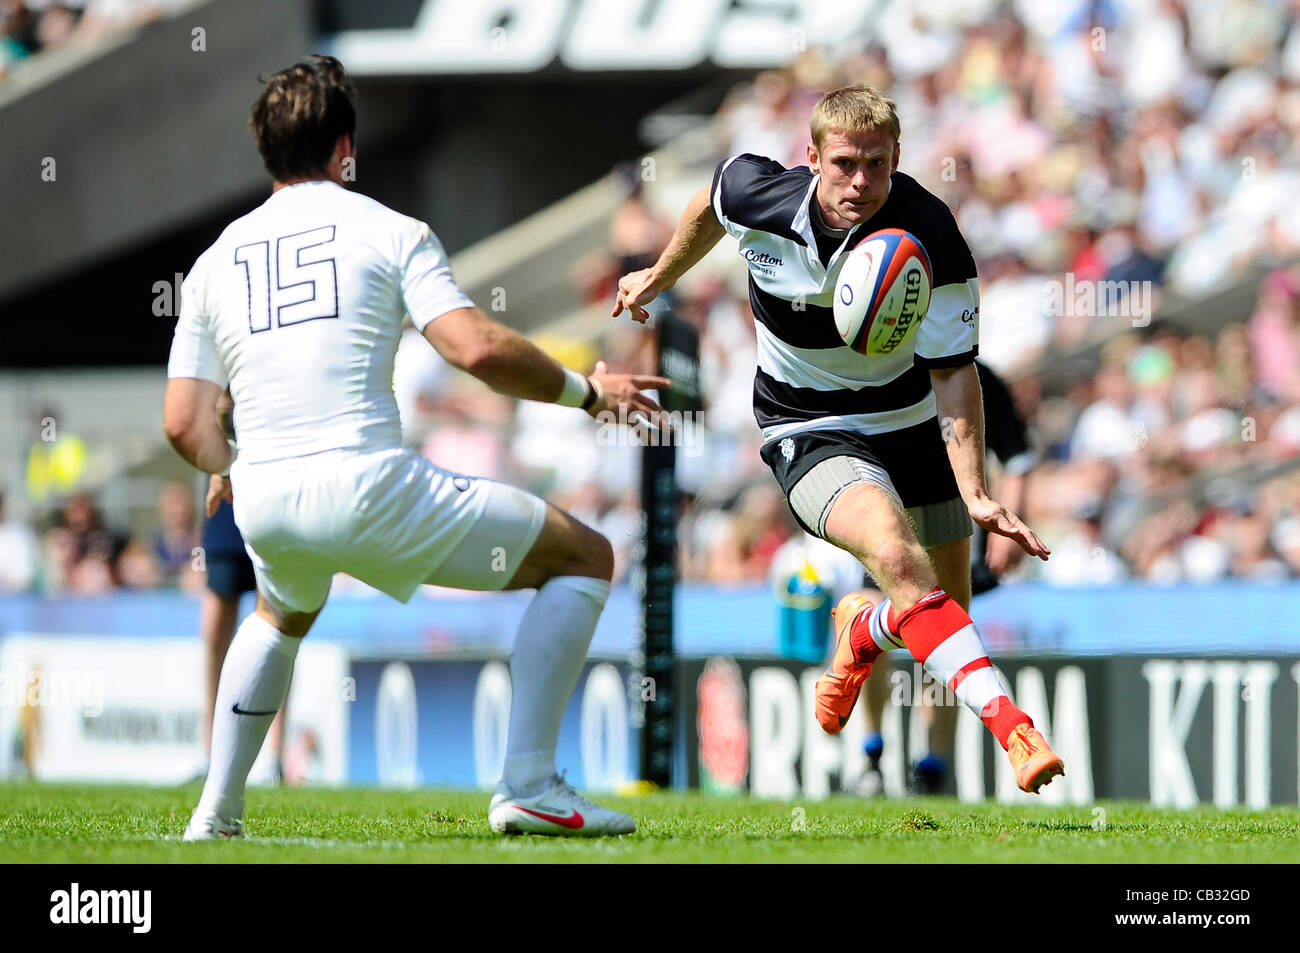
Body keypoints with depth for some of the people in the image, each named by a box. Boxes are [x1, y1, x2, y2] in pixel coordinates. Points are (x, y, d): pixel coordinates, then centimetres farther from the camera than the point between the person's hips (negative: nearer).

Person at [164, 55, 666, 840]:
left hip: (263, 504, 6)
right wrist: (586, 391, 4)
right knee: (585, 558, 7)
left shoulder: (215, 261, 16)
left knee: (282, 616, 41)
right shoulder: (388, 232, 3)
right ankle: (530, 785, -3)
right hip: (368, 489, -6)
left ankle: (217, 813, 30)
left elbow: (185, 424, 12)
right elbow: (478, 348, -11)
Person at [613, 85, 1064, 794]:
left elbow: (954, 371, -18)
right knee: (896, 555, -30)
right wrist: (658, 279, 25)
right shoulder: (754, 193, -19)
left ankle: (861, 630, 46)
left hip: (911, 419, 2)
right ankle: (1013, 731, -40)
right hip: (809, 433, -2)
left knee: (946, 607, 8)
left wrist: (975, 493, -29)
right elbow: (710, 207, 7)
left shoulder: (929, 237, -24)